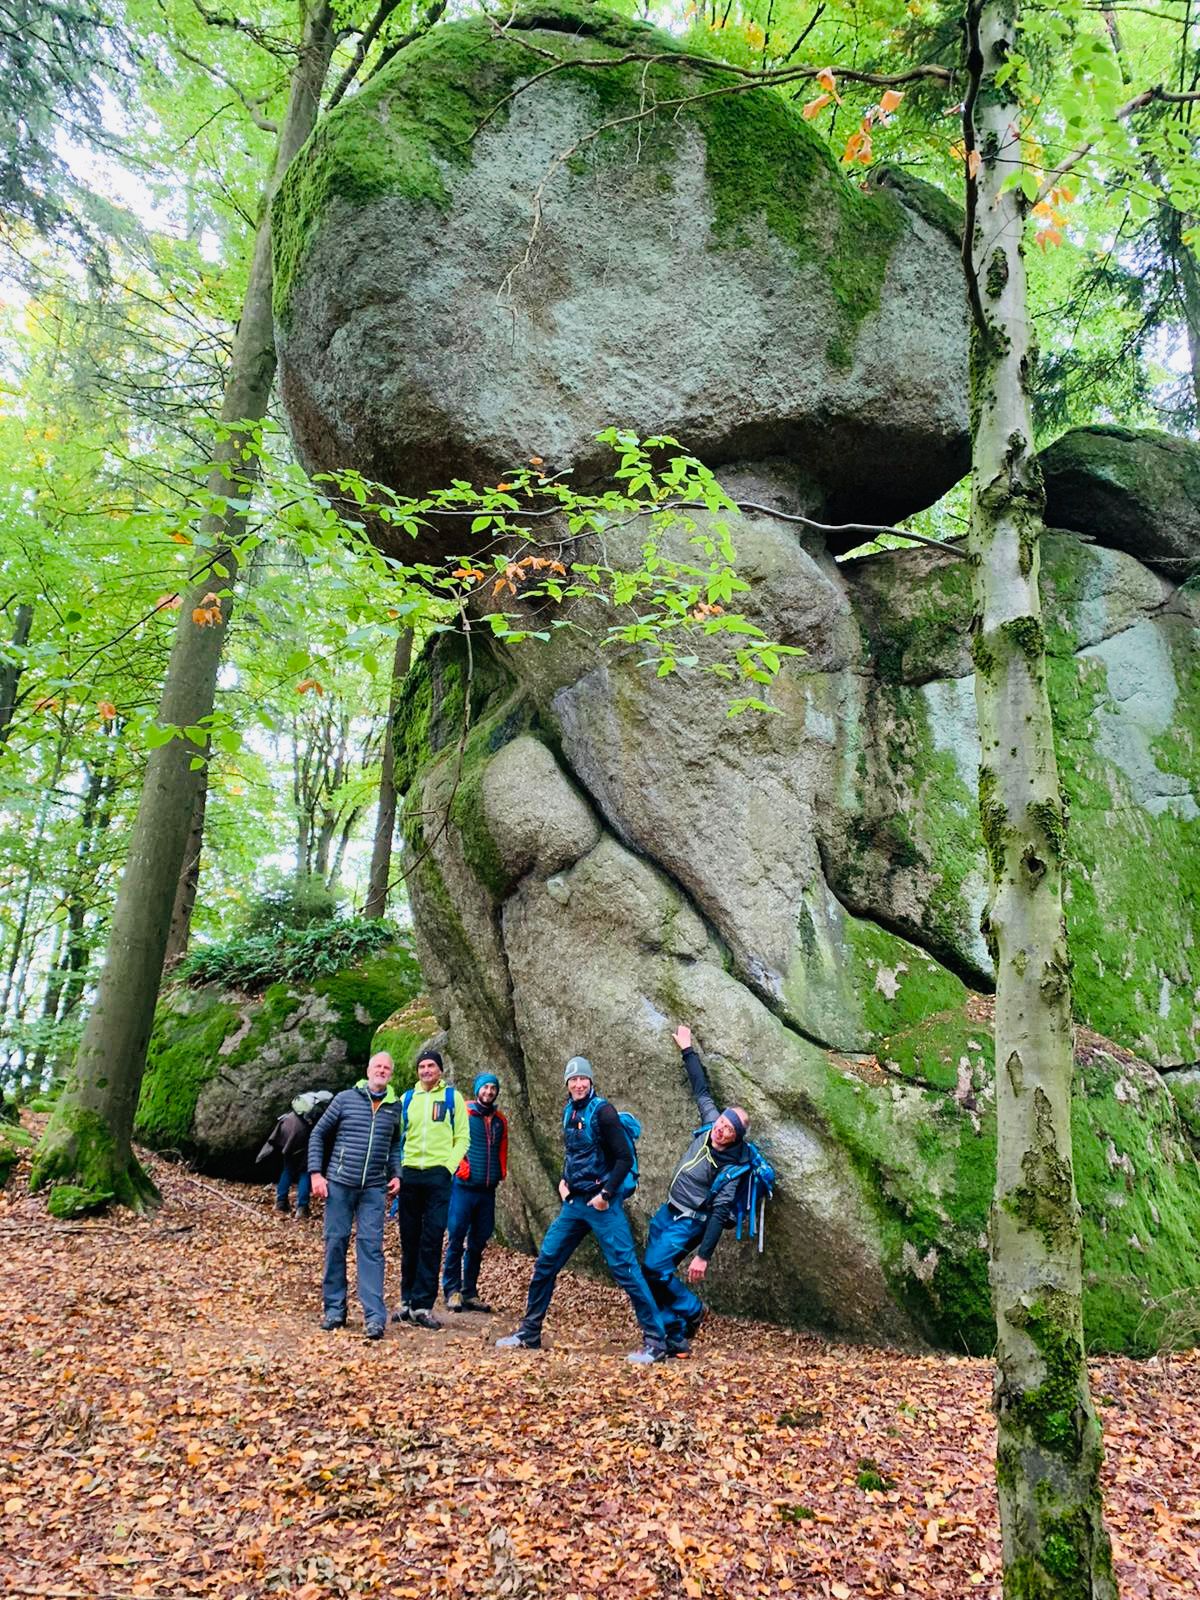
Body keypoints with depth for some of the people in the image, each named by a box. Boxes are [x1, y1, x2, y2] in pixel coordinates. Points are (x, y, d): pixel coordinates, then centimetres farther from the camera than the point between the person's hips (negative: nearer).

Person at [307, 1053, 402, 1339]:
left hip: (374, 1189, 1)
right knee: (335, 1243, 5)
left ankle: (375, 1316, -2)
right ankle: (334, 1309, 18)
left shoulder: (395, 1107, 6)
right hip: (339, 1184, -1)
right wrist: (316, 1173, -2)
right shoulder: (345, 1098, -1)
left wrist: (396, 1174, 6)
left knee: (371, 1248, -2)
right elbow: (318, 1135, 5)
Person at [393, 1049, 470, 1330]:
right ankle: (408, 1300, 18)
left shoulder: (452, 1097, 4)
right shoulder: (407, 1098, 11)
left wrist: (449, 1166, -10)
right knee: (409, 1240, 9)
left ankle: (423, 1305, -2)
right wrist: (398, 1169, 2)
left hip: (438, 1175, -3)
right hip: (409, 1174, 3)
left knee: (432, 1240, -6)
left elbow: (462, 1137, 2)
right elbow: (398, 1135, 13)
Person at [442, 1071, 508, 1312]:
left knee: (478, 1242, 10)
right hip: (464, 1186, -5)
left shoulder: (500, 1120, 14)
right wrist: (461, 1168, -10)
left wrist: (502, 1172, 11)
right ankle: (452, 1290, 6)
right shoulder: (463, 1112, -2)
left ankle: (470, 1292, 19)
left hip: (487, 1189, 5)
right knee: (456, 1239, -4)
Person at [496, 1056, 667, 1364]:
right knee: (545, 1263, 9)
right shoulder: (569, 1111, 9)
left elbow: (624, 1158, -14)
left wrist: (606, 1194, -18)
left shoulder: (602, 1111, -12)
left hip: (602, 1204, -7)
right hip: (574, 1202, 7)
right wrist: (563, 1180, 9)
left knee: (625, 1267, -7)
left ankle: (655, 1341, 0)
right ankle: (529, 1333, 22)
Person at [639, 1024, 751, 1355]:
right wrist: (687, 1050, 12)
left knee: (655, 1268, -20)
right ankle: (674, 1340, 15)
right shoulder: (710, 1124, -6)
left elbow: (720, 1214, -22)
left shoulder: (731, 1168, -22)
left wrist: (703, 1255, -25)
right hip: (667, 1212, 8)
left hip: (689, 1223, -7)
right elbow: (701, 1089, 5)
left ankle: (692, 1311, 3)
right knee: (652, 1272, 6)